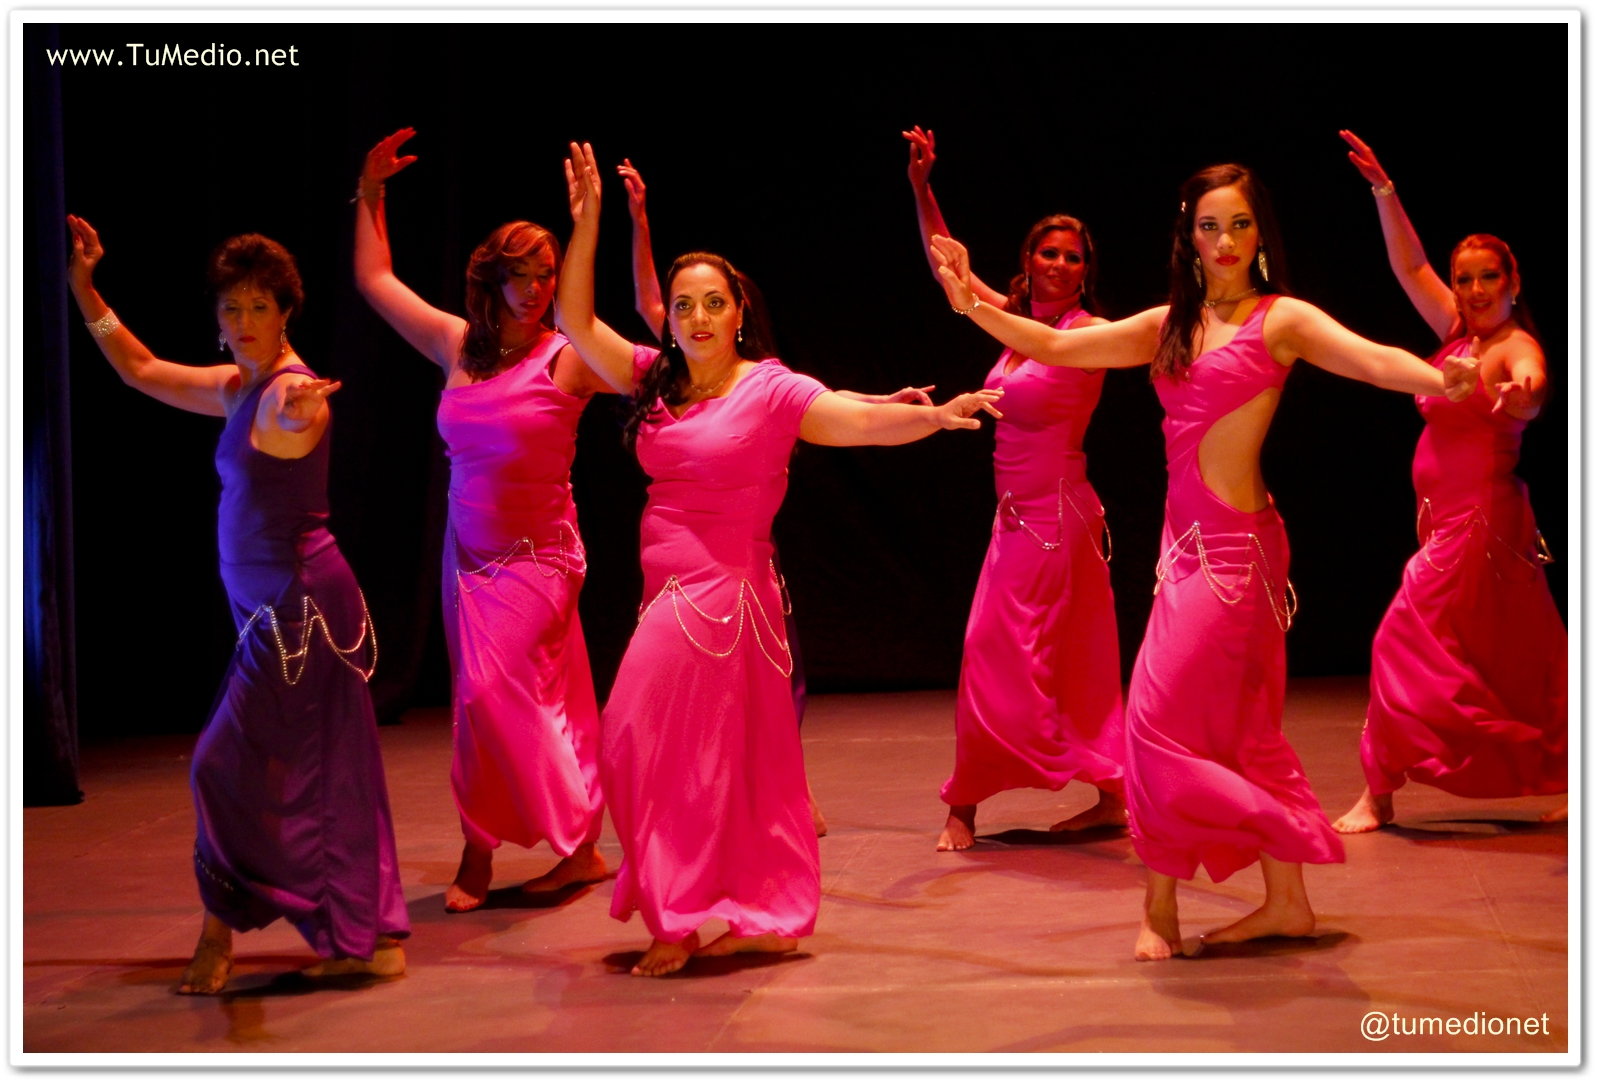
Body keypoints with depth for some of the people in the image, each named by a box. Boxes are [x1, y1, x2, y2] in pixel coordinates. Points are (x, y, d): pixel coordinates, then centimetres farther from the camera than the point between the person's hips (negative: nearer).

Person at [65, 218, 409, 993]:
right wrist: (82, 287, 17)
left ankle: (219, 935, 7)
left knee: (231, 763, -5)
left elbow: (291, 415, -42)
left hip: (296, 605, -9)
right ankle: (372, 937, 16)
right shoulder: (240, 388, 12)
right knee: (327, 773, 11)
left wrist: (295, 407, -67)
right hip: (279, 608, 9)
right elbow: (142, 371, 22)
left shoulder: (292, 396, -16)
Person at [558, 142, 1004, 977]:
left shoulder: (770, 390, -7)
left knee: (653, 745, -3)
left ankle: (683, 921, 9)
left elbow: (857, 421, -18)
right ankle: (768, 915, 22)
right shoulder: (656, 380, 8)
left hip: (722, 589, -6)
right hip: (670, 590, 6)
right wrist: (586, 224, 2)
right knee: (739, 755, 12)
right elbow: (577, 322, 10)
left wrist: (934, 417, -35)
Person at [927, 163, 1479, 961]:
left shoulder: (1281, 320, -5)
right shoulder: (1170, 327, 13)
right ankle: (1286, 900, 20)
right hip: (1187, 539, 7)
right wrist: (973, 307, 3)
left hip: (1233, 543, -7)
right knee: (1239, 728, 11)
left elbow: (1370, 358, -21)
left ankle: (1161, 909, 4)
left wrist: (1436, 379, -42)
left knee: (1162, 719, -7)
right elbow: (1055, 347, 14)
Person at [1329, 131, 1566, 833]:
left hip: (1478, 523, -8)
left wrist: (1520, 392, -59)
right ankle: (1565, 777, 20)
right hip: (1449, 517, 8)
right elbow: (1409, 266, 14)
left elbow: (1530, 380, -35)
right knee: (1517, 657, 12)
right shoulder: (1458, 333, 10)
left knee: (1406, 640, -8)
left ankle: (1380, 794, -3)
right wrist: (1383, 192, 7)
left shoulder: (1515, 346, -12)